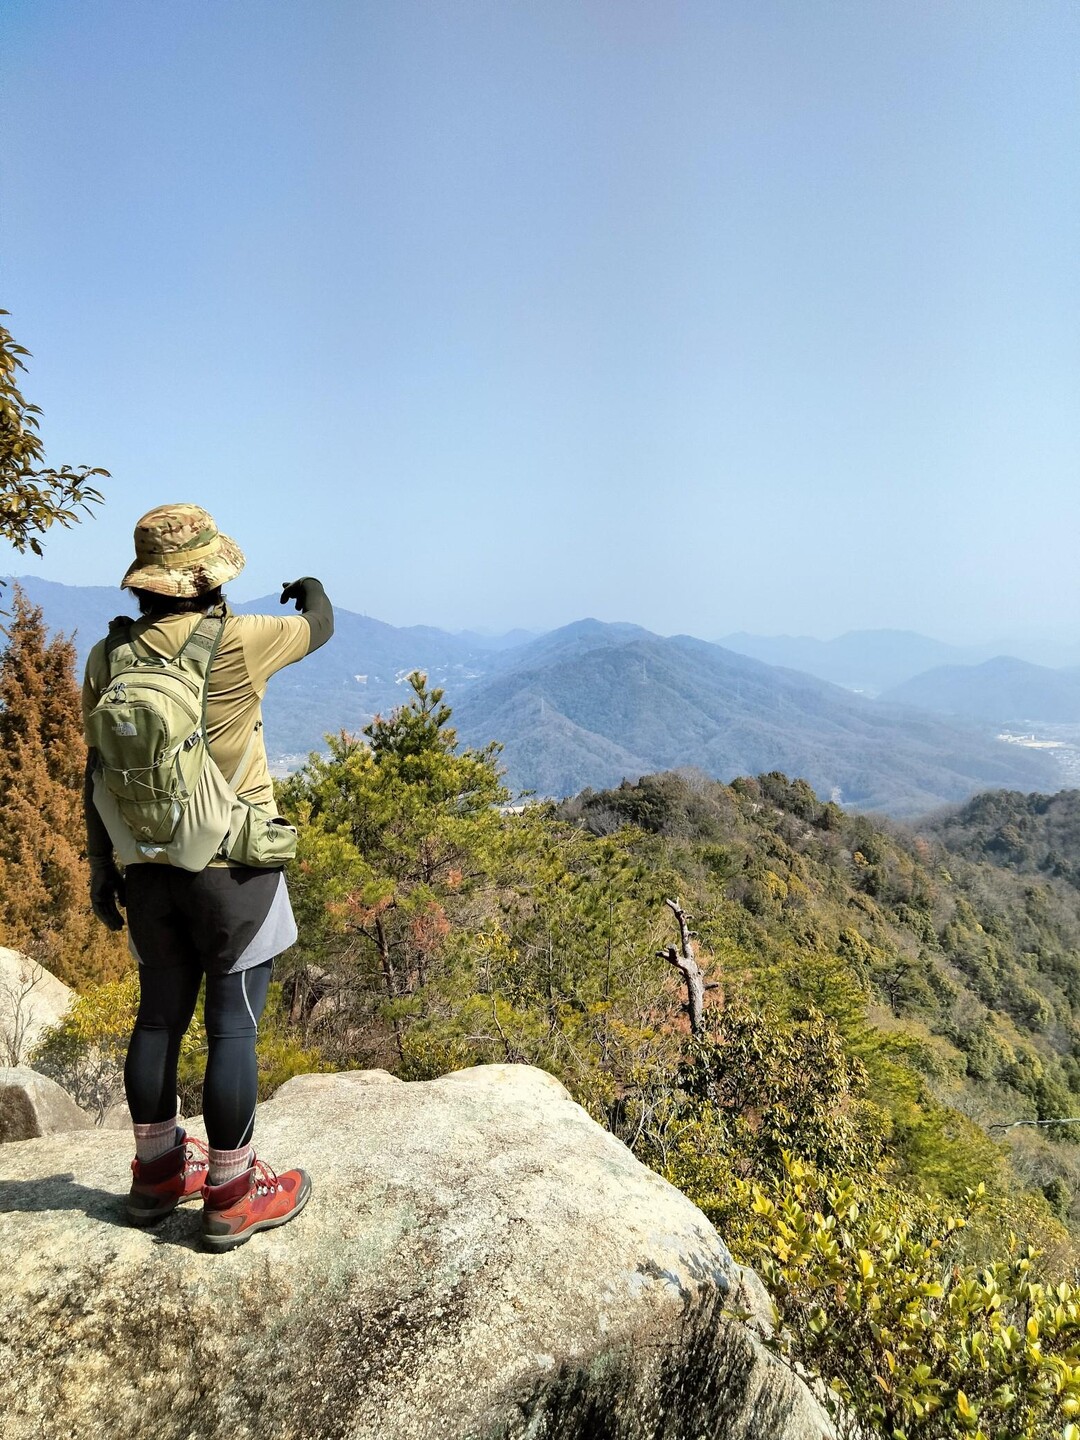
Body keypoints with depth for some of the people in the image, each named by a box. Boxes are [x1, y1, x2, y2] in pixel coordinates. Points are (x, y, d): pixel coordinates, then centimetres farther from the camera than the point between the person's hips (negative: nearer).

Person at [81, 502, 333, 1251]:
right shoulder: (237, 641, -14)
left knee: (161, 1015, 18)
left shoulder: (109, 656, 1)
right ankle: (231, 1195, 15)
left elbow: (96, 773, 5)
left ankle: (157, 1170, 34)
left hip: (147, 868, 6)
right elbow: (321, 625, 4)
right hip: (232, 865, -6)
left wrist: (101, 866, 14)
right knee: (233, 1024, 4)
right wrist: (311, 590, 28)